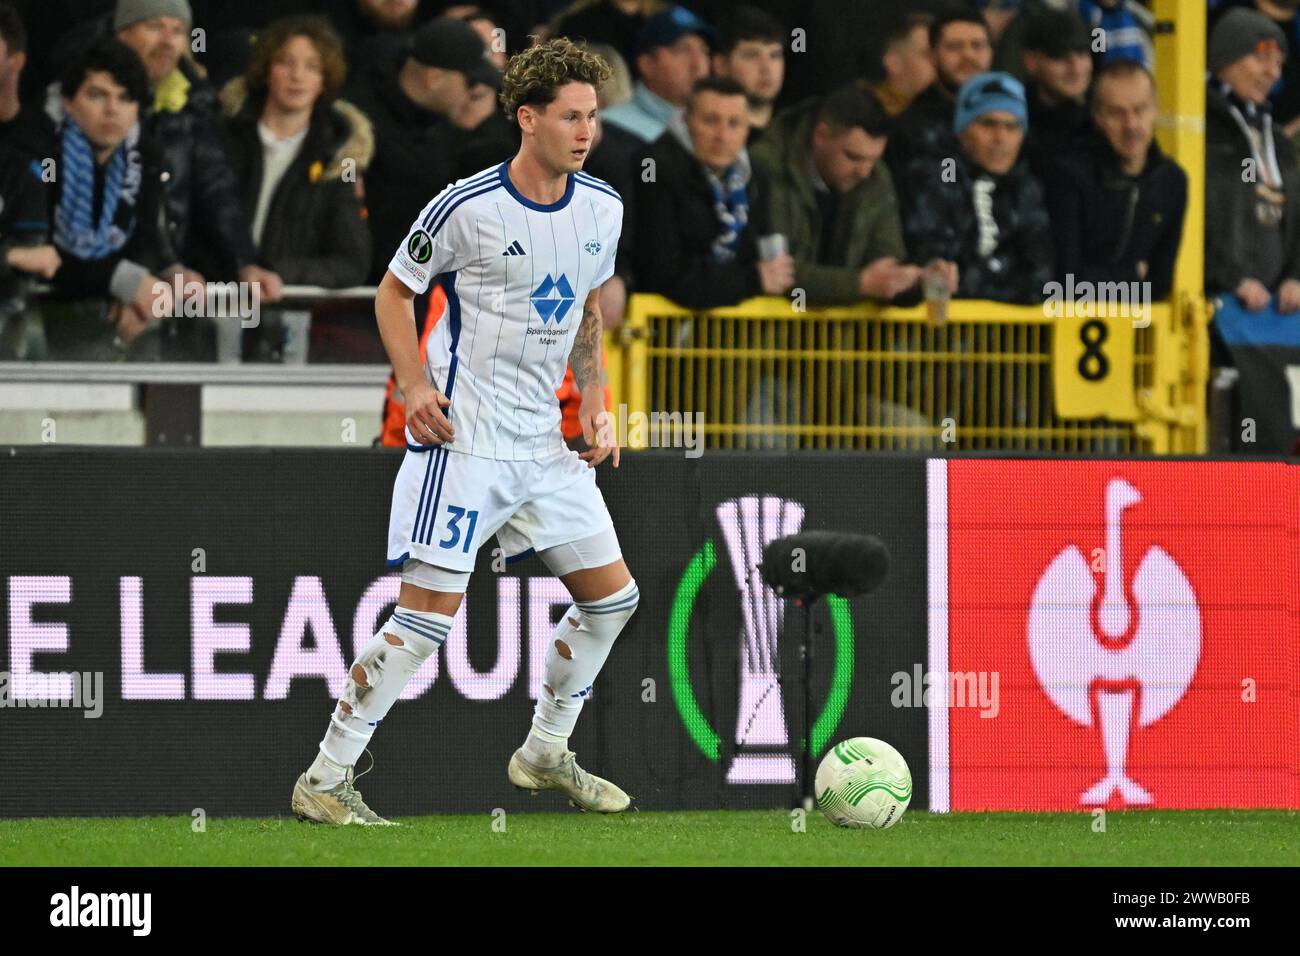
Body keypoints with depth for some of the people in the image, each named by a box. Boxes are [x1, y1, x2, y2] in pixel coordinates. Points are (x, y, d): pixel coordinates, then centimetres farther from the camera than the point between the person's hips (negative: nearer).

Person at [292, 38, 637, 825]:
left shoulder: (601, 208, 5)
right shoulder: (467, 208, -13)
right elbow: (394, 292, -2)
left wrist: (593, 403, 11)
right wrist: (416, 384, -15)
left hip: (544, 438, 7)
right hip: (463, 438, -7)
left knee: (612, 598, 10)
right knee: (428, 617, -13)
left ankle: (545, 754, 28)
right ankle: (325, 781, -6)